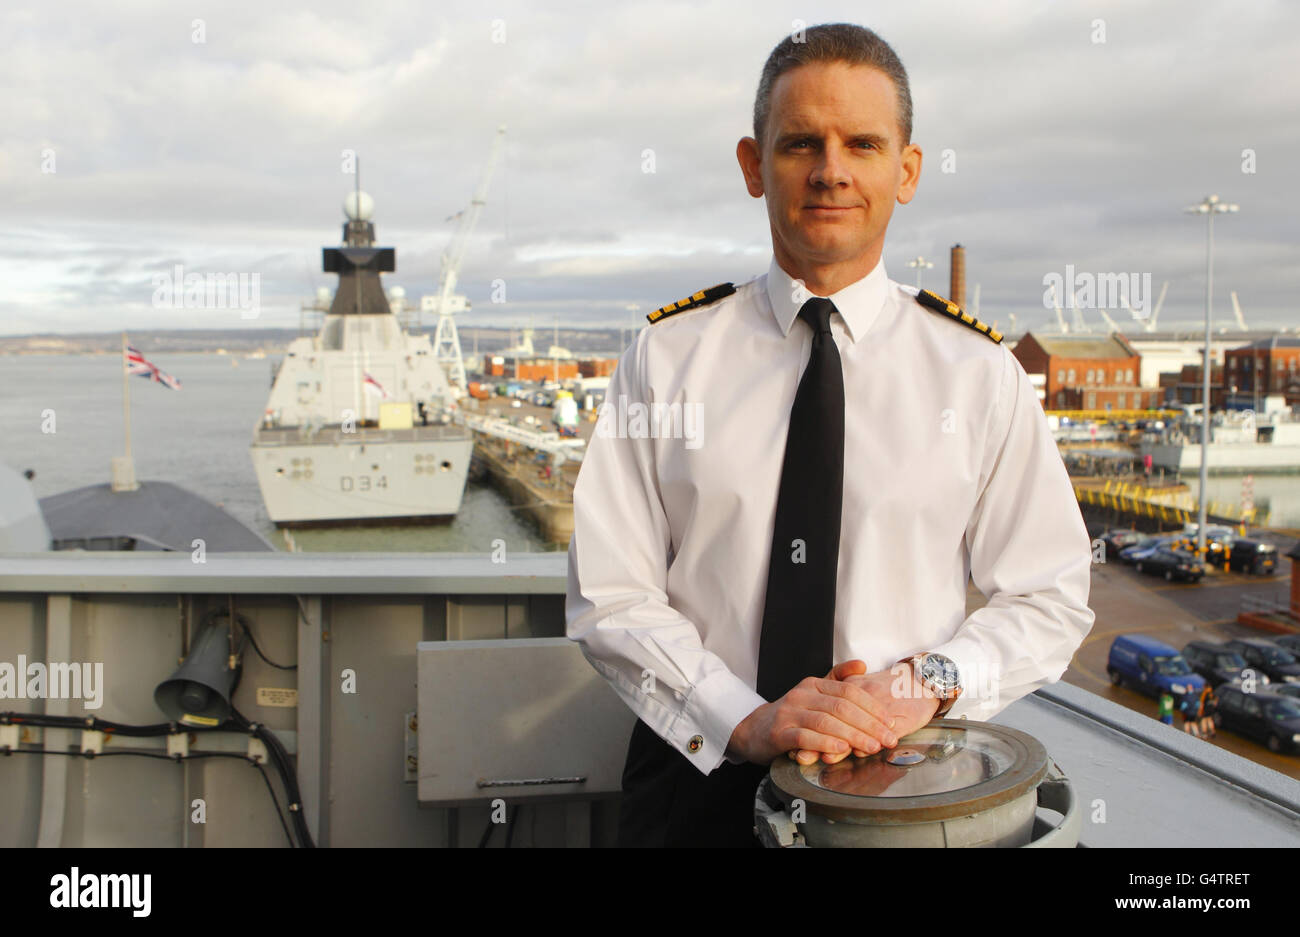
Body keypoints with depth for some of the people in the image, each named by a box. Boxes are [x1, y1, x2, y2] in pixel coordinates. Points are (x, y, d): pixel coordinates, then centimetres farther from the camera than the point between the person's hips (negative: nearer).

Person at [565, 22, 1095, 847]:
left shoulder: (980, 371, -2)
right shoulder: (667, 356, -4)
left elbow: (1051, 599, 1)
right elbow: (611, 596, -6)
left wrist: (929, 681, -16)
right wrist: (742, 720, -18)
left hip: (902, 777, 1)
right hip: (702, 773, 0)